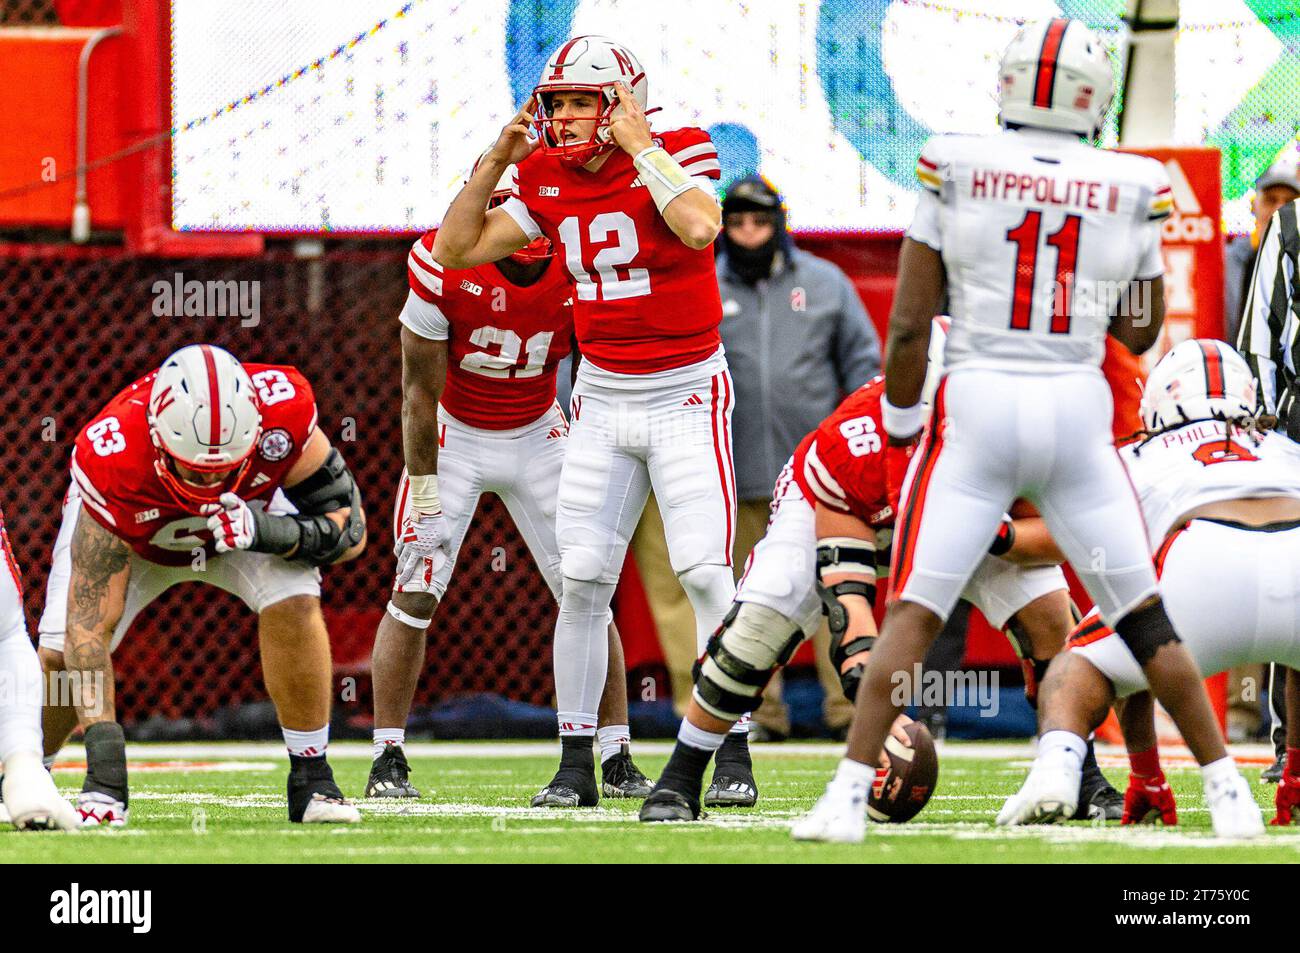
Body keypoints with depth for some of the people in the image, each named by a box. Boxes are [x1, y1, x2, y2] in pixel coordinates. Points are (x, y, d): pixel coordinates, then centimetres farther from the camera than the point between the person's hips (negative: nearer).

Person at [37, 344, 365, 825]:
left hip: (248, 511, 1)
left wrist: (264, 531, -46)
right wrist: (103, 749, -45)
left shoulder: (283, 411, -39)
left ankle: (312, 782, -9)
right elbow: (90, 623, -39)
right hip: (129, 530, -1)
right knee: (61, 651, -16)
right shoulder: (112, 463, -43)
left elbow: (348, 530, -26)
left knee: (294, 605, -25)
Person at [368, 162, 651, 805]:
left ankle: (617, 758, 5)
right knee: (414, 597, -7)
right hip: (455, 438, -2)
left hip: (538, 436, 2)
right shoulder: (445, 267, -25)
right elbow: (420, 393, -17)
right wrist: (424, 492, -16)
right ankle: (388, 761, 3)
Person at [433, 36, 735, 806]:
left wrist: (641, 147, -24)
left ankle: (733, 753, -4)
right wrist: (497, 160, -4)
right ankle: (576, 763, 8)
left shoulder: (677, 159, -12)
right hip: (603, 398, 5)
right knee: (582, 580, 1)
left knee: (705, 571, -12)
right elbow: (456, 251, 3)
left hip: (688, 394, -5)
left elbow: (701, 228, -34)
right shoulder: (550, 184, 3)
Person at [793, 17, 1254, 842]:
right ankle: (1227, 791, 15)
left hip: (977, 407, -2)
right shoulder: (1131, 189, 1)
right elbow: (1140, 333, 14)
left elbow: (909, 324, -2)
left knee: (913, 613, 1)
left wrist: (901, 434, 9)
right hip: (1079, 410, 2)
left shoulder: (954, 170, -4)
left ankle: (850, 795, -9)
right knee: (1144, 616, 13)